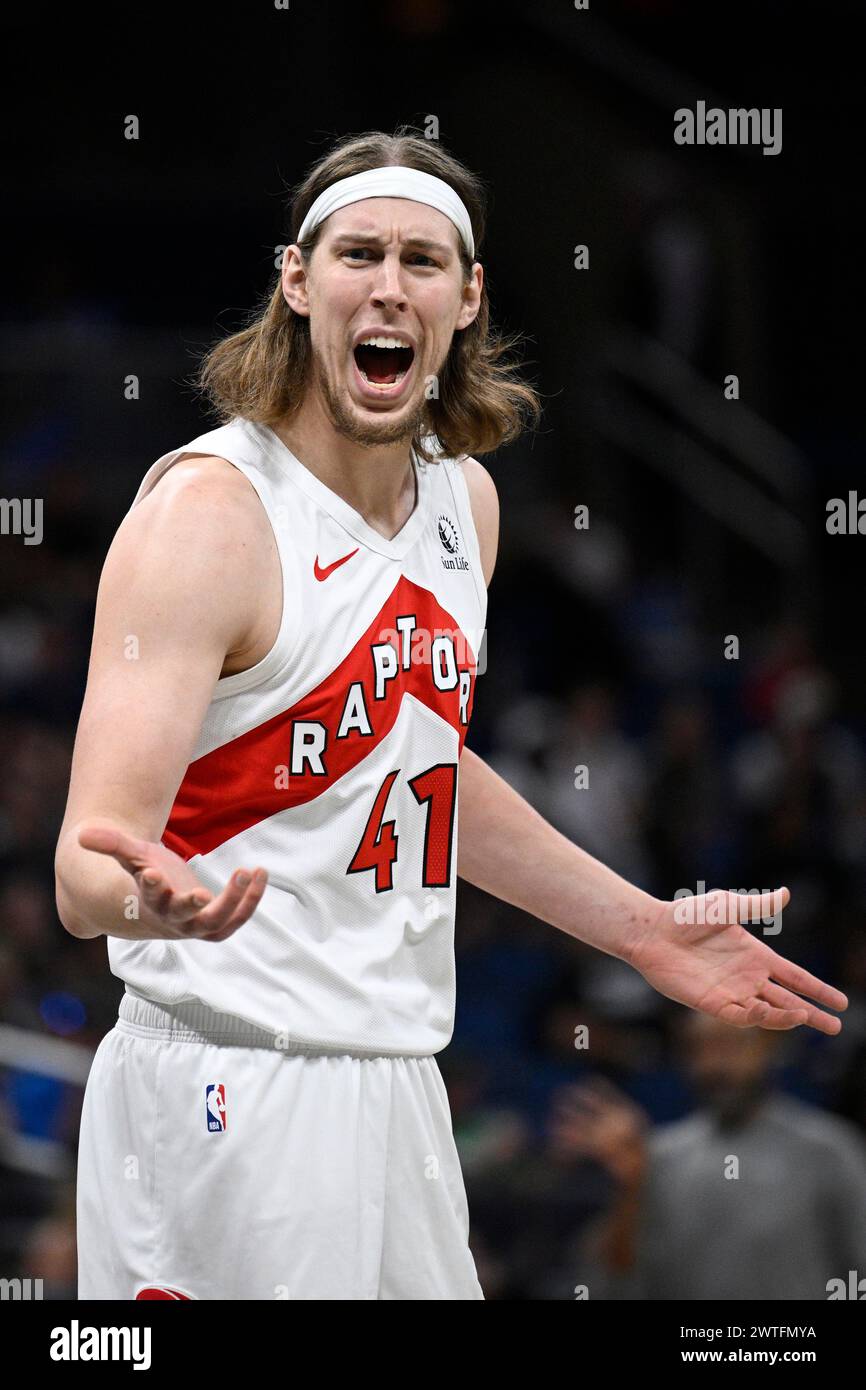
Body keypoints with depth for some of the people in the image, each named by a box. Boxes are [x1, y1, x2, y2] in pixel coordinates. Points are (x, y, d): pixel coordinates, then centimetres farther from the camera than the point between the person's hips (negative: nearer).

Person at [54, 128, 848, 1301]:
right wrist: (153, 897, -45)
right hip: (229, 1095, -8)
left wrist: (644, 930, 26)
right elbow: (84, 880, -22)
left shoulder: (463, 499, 9)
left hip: (396, 1087, 8)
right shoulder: (207, 513, -15)